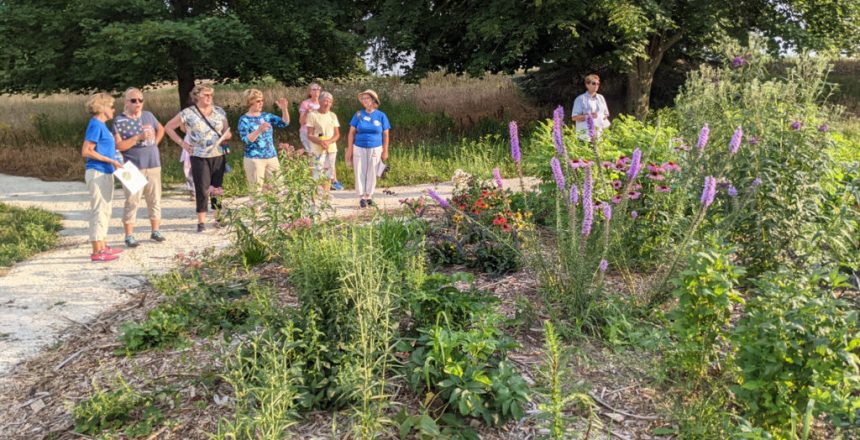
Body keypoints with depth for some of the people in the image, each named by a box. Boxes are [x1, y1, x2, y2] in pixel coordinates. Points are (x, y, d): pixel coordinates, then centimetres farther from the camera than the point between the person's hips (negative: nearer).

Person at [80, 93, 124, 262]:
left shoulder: (101, 125, 14)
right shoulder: (95, 125, -14)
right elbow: (86, 151, -19)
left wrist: (113, 161, 10)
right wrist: (110, 160, -19)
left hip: (105, 173, 10)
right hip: (97, 173, -10)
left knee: (104, 210, 15)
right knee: (99, 211, -6)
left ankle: (102, 247, 24)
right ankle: (97, 252, -1)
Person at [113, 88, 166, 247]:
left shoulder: (148, 116, 8)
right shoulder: (119, 121, -6)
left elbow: (161, 129, 26)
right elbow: (119, 145, -13)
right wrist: (138, 137, -20)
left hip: (153, 165, 5)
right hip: (133, 167, -5)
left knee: (155, 199, 10)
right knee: (132, 201, -4)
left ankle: (155, 231, 22)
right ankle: (129, 236, 4)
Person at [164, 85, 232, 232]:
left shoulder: (219, 111, 8)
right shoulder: (187, 113, -2)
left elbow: (227, 132, 16)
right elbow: (168, 127, 4)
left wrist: (226, 136, -8)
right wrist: (182, 143, -2)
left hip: (219, 155, 3)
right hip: (199, 157, -3)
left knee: (218, 187, 7)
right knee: (202, 189, -3)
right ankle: (201, 222, 6)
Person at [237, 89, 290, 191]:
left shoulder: (266, 116, 8)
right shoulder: (244, 119, -5)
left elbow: (284, 123, -1)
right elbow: (245, 140, -16)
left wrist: (284, 109, -17)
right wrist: (259, 130, -31)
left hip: (272, 157, 5)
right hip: (254, 159, -5)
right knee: (256, 191, -2)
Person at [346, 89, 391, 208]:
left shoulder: (381, 116, 1)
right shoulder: (358, 115, 3)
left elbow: (385, 135, 4)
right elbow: (351, 133, 5)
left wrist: (385, 151, 0)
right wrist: (349, 149, -1)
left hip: (375, 149, 0)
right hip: (359, 148, 1)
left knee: (371, 173, 5)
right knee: (360, 173, 0)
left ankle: (369, 196, 16)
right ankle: (361, 197, 6)